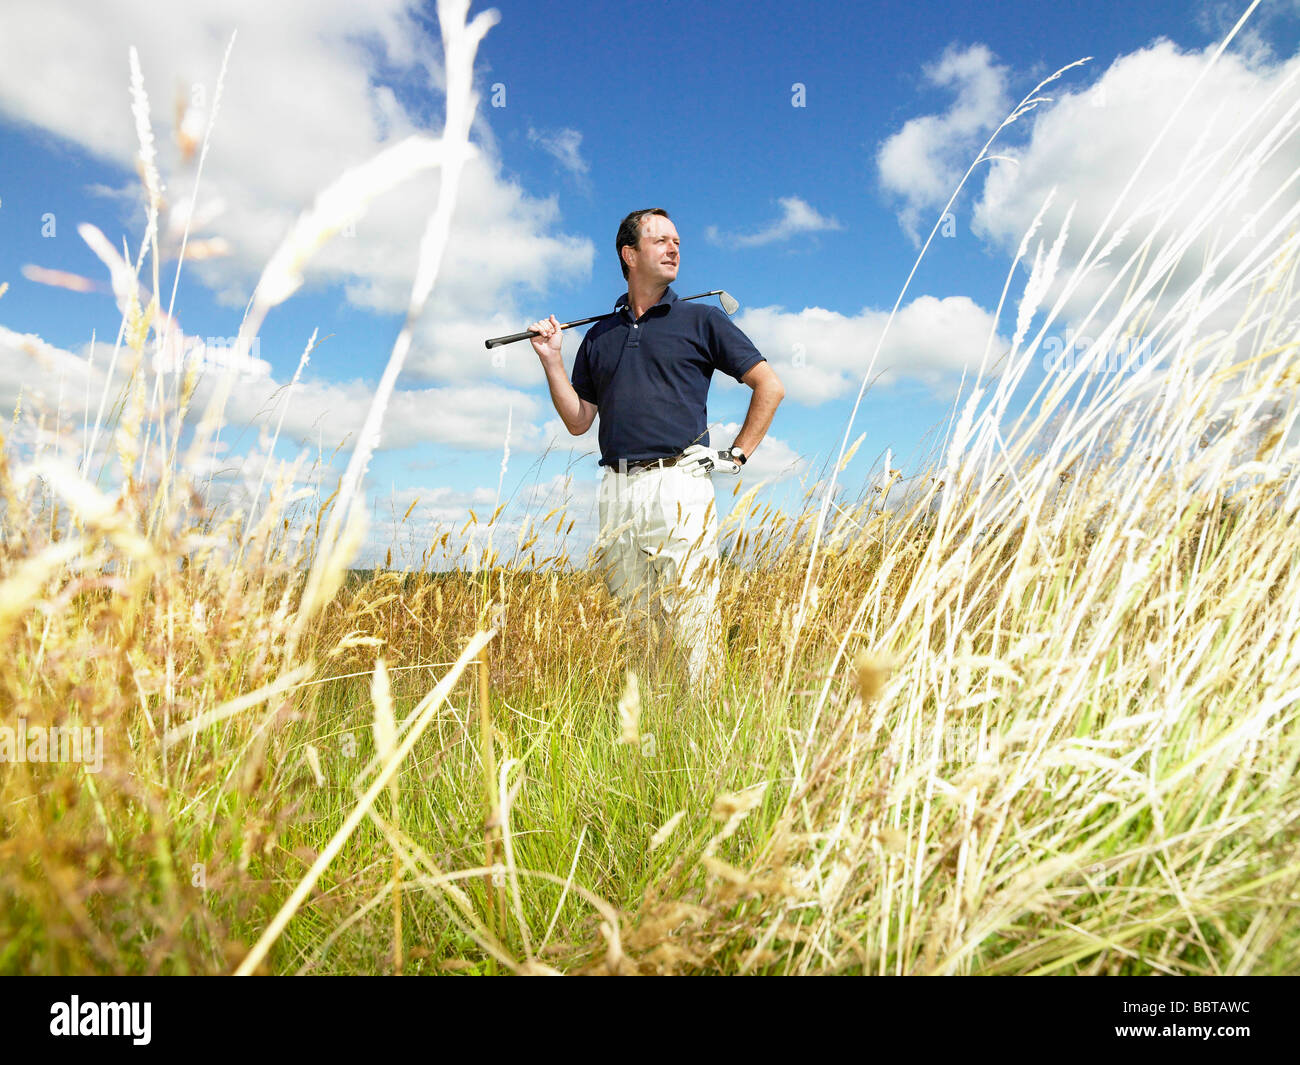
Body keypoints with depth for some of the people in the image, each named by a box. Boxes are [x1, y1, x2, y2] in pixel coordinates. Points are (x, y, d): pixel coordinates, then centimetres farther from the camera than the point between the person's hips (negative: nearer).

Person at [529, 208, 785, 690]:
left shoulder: (702, 319, 9)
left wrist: (737, 455, 2)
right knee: (631, 626, 7)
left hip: (678, 483, -4)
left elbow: (770, 386, 8)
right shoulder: (599, 335, 20)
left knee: (692, 622, -7)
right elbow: (578, 420, 20)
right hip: (617, 489, 4)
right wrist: (550, 359, 11)